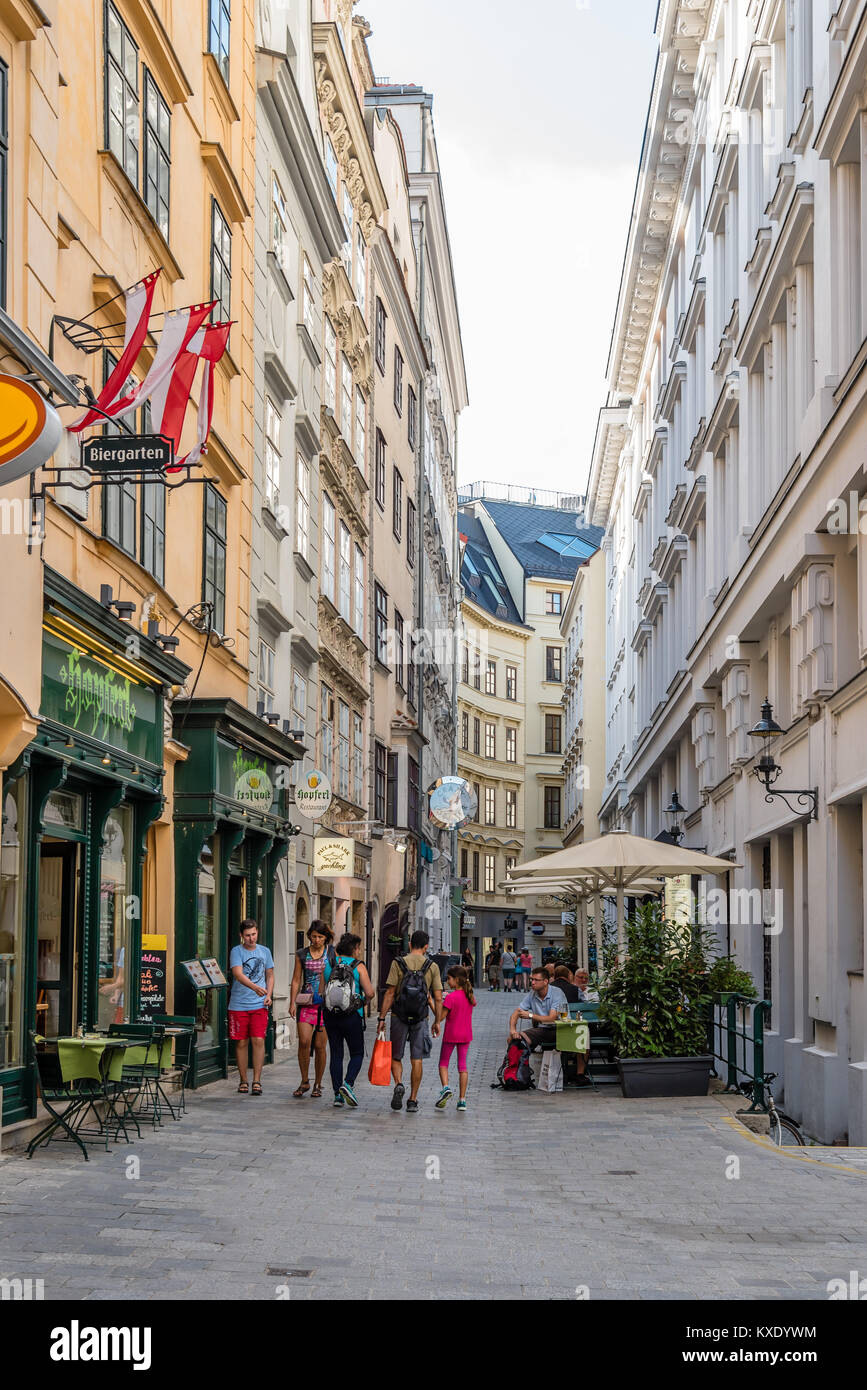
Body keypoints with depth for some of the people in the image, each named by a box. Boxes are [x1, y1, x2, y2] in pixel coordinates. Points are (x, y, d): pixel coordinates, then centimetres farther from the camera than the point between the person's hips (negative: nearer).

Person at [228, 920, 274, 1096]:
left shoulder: (265, 951, 10)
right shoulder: (236, 951, -2)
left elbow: (270, 975, 19)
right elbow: (238, 974, -17)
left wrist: (269, 995, 2)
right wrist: (255, 987, -33)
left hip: (259, 1004, 2)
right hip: (238, 1005, -2)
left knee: (258, 1041, -7)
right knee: (241, 1043, 3)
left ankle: (257, 1081, -3)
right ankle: (243, 1081, 14)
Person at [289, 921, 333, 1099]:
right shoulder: (302, 955, 10)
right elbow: (296, 980, 11)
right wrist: (292, 1002, 1)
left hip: (325, 1003, -1)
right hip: (306, 1003, 1)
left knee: (320, 1045, -1)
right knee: (304, 1041, -12)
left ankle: (317, 1084, 11)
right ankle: (304, 1082, 4)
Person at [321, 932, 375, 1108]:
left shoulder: (328, 965, 5)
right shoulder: (358, 967, -5)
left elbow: (321, 991, 5)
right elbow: (370, 993, -9)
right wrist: (364, 1001, 12)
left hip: (330, 1014, 3)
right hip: (352, 1015, -3)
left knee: (336, 1054, 9)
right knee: (357, 1053, 9)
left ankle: (338, 1095, 5)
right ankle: (348, 1084, -14)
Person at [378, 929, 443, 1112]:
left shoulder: (398, 963, -4)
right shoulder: (432, 967, 0)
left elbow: (390, 993, -7)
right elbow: (438, 998, -1)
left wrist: (382, 1017, -3)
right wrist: (437, 1021, 8)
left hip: (399, 1016, -1)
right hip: (420, 1018, 1)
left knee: (395, 1057, 12)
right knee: (417, 1059, 6)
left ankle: (398, 1084, -13)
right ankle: (413, 1100, 6)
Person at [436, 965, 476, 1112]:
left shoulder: (450, 997, -17)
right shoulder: (470, 996, 2)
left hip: (451, 1035, -5)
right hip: (466, 1035, 5)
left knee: (443, 1063, 11)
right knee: (462, 1065, 9)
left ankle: (446, 1088, -14)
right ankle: (462, 1100, 7)